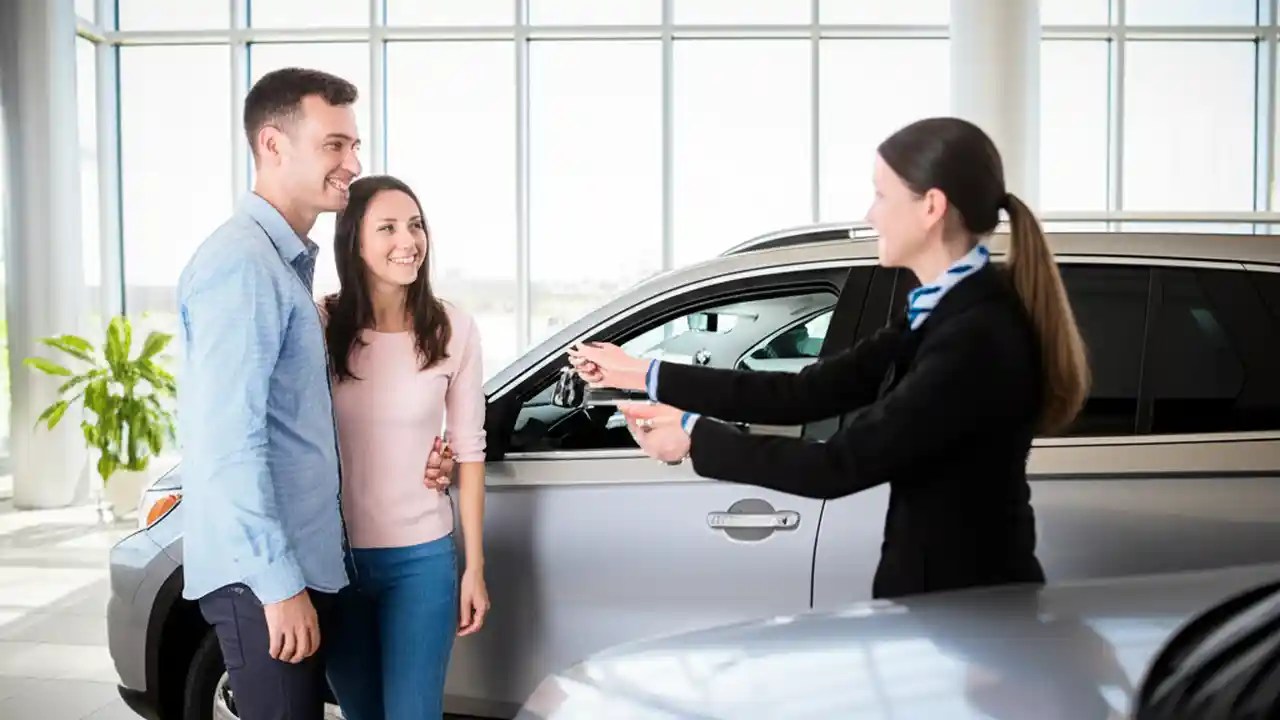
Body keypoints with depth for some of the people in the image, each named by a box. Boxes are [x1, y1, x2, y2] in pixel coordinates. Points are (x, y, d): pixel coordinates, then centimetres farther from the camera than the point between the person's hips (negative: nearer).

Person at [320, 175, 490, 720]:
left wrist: (475, 567, 2)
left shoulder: (453, 329, -6)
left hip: (423, 558, -1)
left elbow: (469, 450, 0)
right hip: (336, 556, 1)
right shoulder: (322, 327, -6)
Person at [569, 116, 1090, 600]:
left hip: (970, 606, -8)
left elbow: (841, 466, -24)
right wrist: (643, 374, 4)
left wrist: (695, 437, -13)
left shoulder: (979, 337, -24)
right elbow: (807, 393, 4)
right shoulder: (945, 311, 6)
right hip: (937, 586, 8)